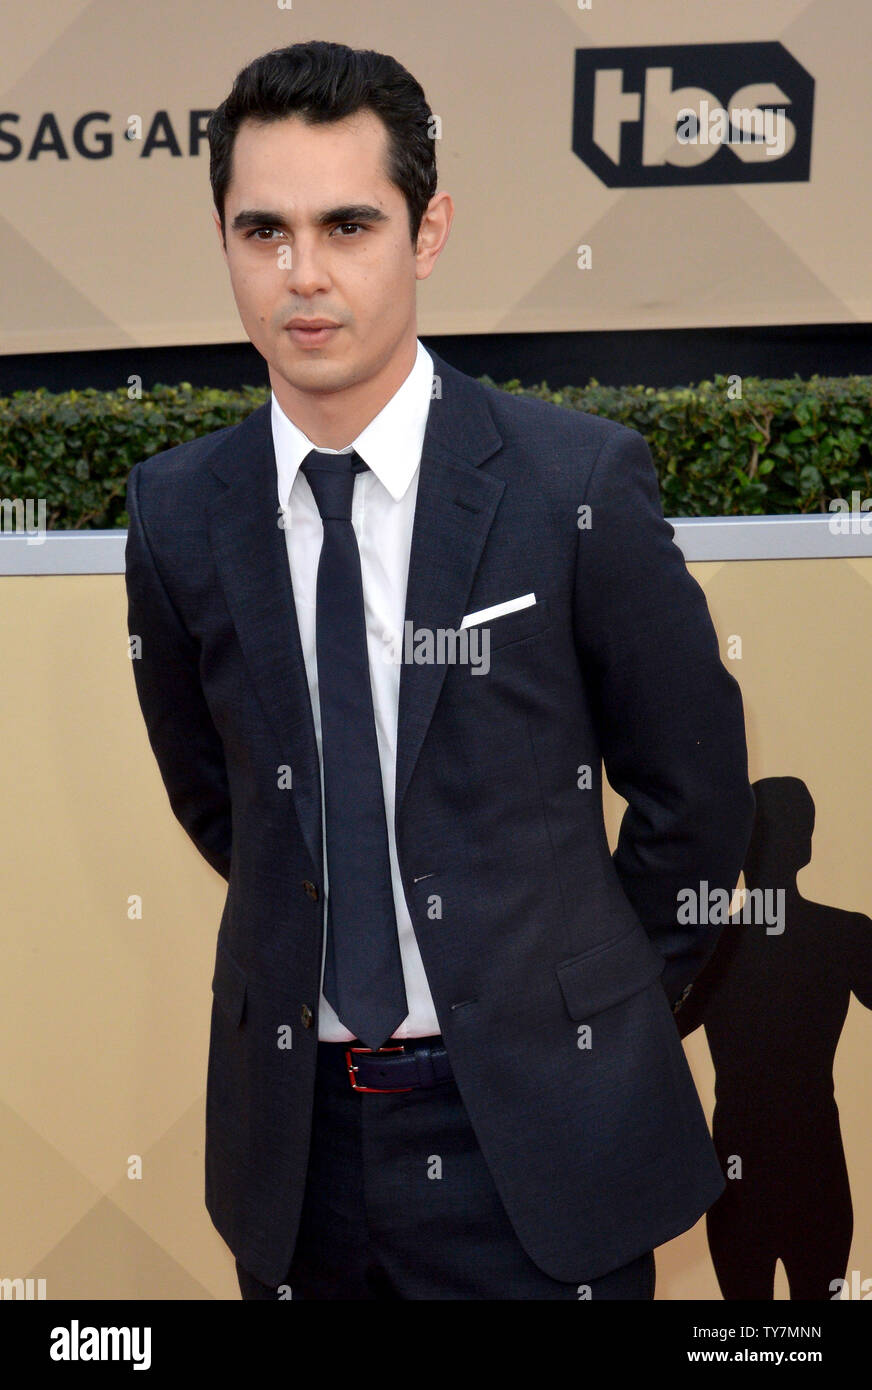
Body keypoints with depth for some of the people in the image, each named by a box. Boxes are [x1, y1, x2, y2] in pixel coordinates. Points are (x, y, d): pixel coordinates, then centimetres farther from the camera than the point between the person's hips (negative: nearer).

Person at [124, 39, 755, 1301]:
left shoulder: (580, 480, -12)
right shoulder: (177, 510, -3)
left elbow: (693, 789, -2)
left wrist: (599, 1001, 6)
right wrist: (320, 953, 10)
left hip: (533, 1125, -2)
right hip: (292, 1131, 3)